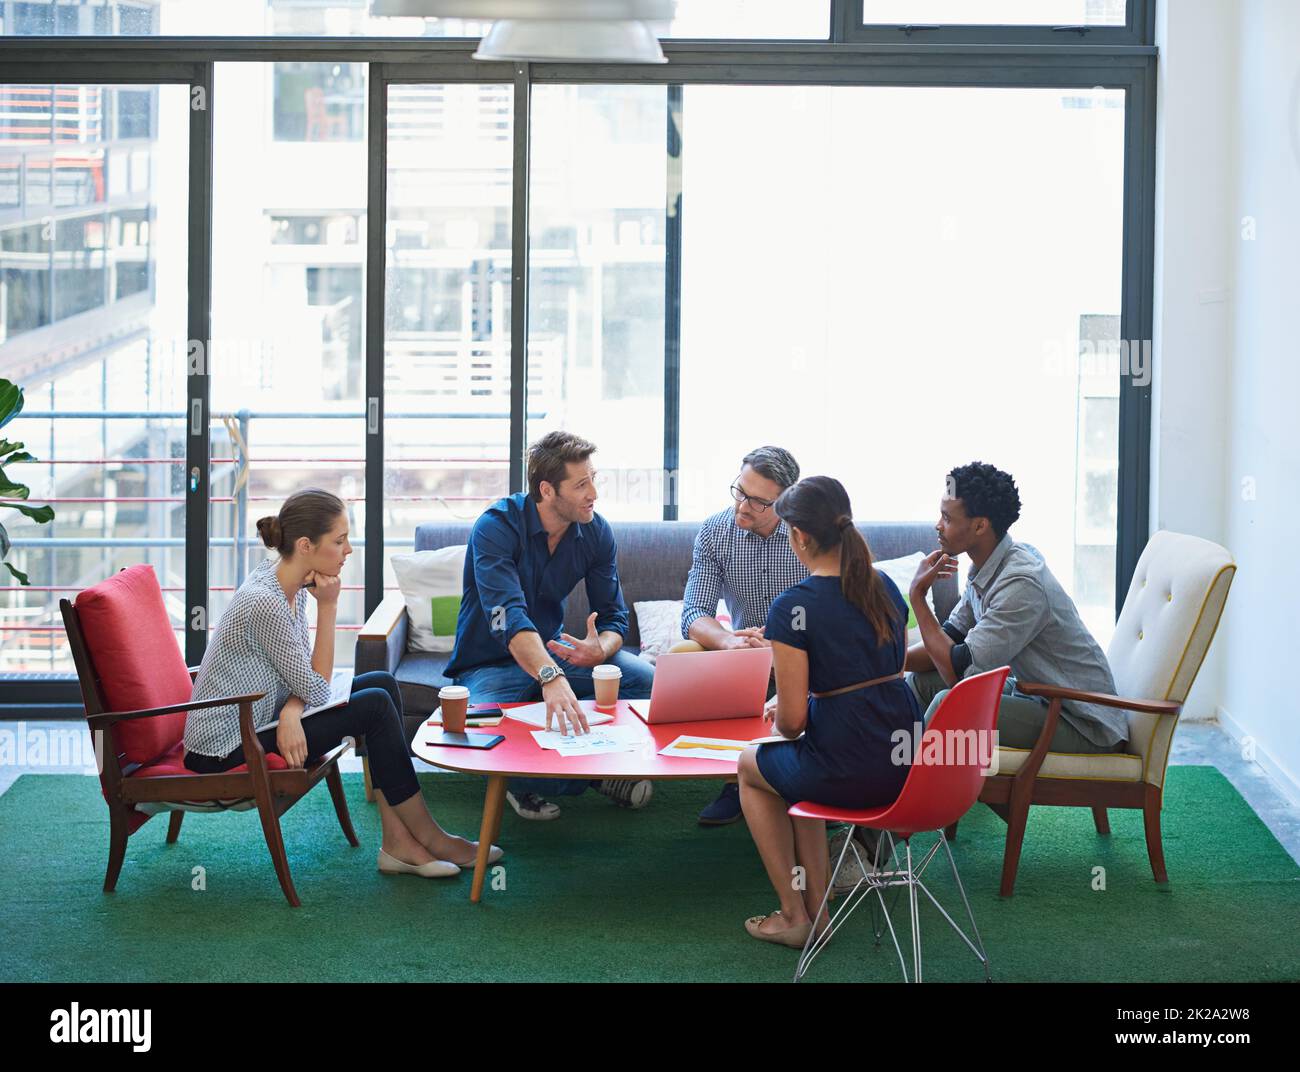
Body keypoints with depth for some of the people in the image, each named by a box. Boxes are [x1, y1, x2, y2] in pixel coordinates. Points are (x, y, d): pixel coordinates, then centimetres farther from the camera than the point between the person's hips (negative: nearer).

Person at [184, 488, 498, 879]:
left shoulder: (291, 581, 1)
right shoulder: (265, 603, -28)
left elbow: (302, 671, 5)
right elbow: (316, 688, -18)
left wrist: (291, 711, -16)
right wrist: (328, 608, -17)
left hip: (255, 720, 10)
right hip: (224, 749, -10)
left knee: (383, 684, 2)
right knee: (374, 706, -12)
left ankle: (398, 840, -1)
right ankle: (429, 838, 3)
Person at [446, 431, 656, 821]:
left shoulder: (596, 533, -5)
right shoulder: (497, 526, -23)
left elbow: (613, 617, -3)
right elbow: (508, 616, -38)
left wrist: (601, 650, -30)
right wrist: (550, 677, -54)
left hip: (551, 650, 5)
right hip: (489, 664, -5)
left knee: (642, 677, -21)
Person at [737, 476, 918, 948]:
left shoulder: (792, 607, -16)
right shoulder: (885, 588, 6)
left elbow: (792, 721, -15)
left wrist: (777, 713, 10)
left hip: (848, 774, -7)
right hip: (908, 763, 7)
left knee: (751, 766, 26)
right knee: (796, 768, 35)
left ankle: (793, 915, 27)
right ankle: (816, 905, 31)